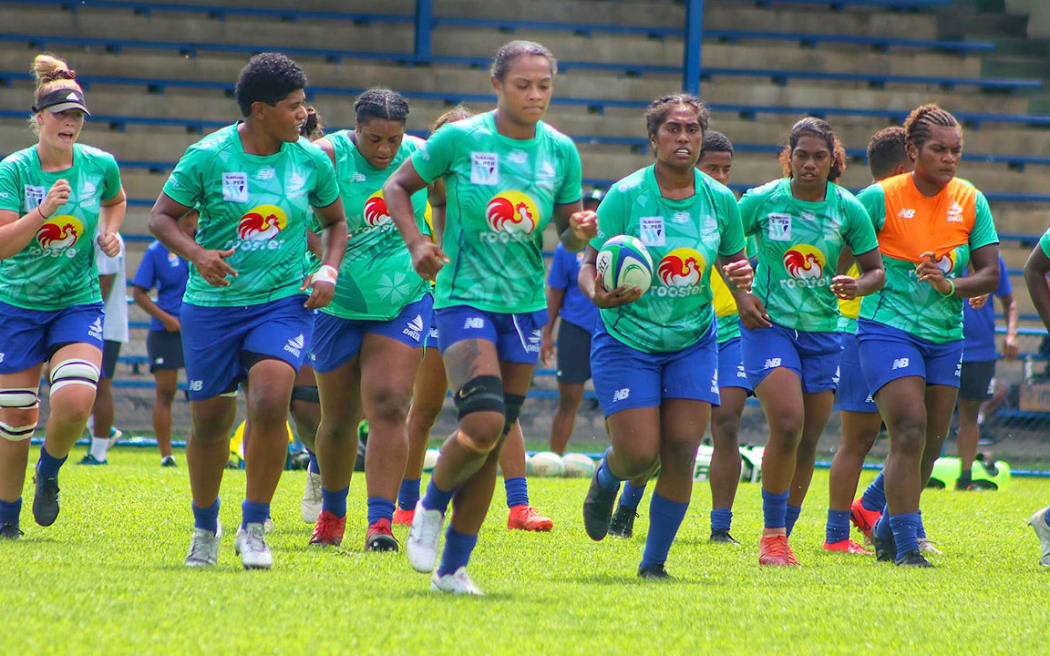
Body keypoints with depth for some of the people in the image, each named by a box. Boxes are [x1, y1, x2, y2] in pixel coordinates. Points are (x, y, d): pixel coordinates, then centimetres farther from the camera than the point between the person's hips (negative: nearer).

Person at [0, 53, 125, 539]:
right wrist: (42, 211, -32)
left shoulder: (100, 165, -2)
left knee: (75, 400, -21)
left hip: (79, 304, 1)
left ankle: (49, 473, 10)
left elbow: (116, 200, 23)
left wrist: (110, 232, 3)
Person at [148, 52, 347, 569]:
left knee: (270, 404, -22)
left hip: (284, 301, 1)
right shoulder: (207, 157, -7)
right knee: (210, 421, 5)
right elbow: (161, 217, 0)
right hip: (212, 306, -1)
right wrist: (197, 254, -18)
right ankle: (205, 528, 29)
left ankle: (254, 527, -8)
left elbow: (334, 220, 18)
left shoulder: (311, 160, 2)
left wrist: (329, 270, 0)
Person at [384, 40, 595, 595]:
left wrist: (580, 232, -14)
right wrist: (416, 242, -12)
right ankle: (432, 505, 7)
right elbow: (398, 186, 4)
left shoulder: (560, 151, 3)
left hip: (525, 306, 4)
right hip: (465, 297, -4)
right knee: (484, 424, -22)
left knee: (492, 446, 5)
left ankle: (452, 568, 14)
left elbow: (569, 233, 10)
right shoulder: (460, 139, -7)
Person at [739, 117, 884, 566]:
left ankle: (782, 536, 20)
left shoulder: (847, 209, -1)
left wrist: (859, 286, -16)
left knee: (808, 441, 5)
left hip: (822, 332, 3)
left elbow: (876, 270, 7)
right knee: (787, 425, -20)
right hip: (768, 326, -3)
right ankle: (772, 535, -8)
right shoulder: (762, 201, -6)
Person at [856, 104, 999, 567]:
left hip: (945, 336, 5)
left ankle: (887, 530, 30)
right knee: (909, 433, -18)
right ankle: (905, 547, -15)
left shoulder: (971, 202, 2)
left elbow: (990, 273, 1)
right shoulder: (879, 198, -8)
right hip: (889, 330, -5)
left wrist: (951, 285, -16)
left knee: (930, 444, 9)